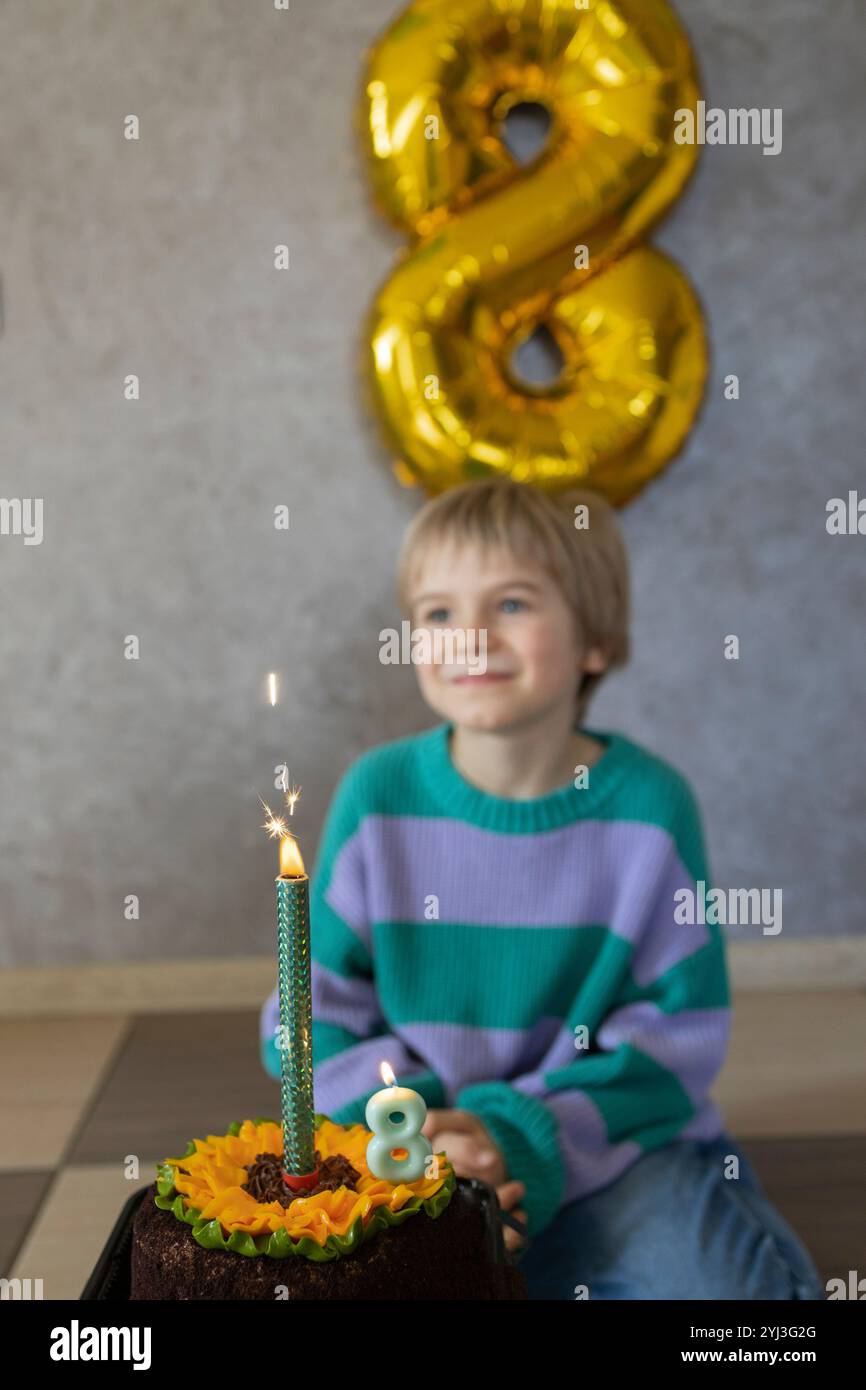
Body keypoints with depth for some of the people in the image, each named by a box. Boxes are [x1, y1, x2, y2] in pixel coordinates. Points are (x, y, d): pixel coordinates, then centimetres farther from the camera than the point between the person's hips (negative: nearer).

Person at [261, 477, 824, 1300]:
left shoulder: (648, 805, -7)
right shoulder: (378, 797, -5)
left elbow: (677, 1036, -6)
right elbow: (313, 1020, -1)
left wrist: (525, 1139, -19)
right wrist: (412, 1132, -18)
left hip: (611, 1144, 0)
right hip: (409, 1157, 1)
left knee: (726, 1283, -25)